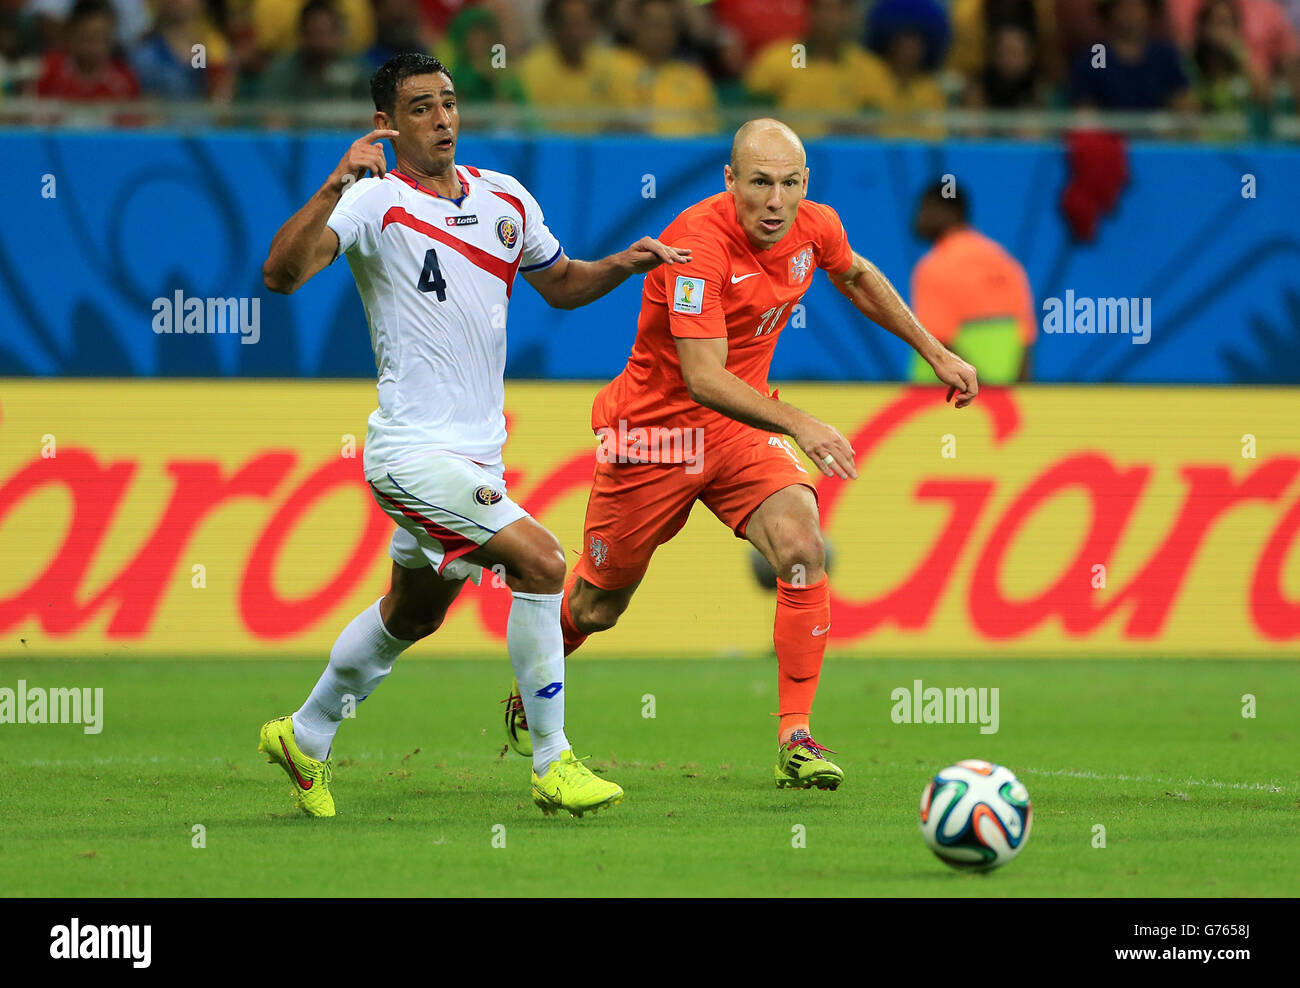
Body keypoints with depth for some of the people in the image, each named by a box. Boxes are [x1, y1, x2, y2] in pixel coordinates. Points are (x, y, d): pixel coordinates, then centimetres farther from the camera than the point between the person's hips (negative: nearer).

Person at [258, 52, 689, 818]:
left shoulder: (506, 199, 9)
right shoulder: (375, 201, -12)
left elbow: (560, 283, 24)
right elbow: (282, 274, -25)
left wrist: (623, 264, 4)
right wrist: (333, 188, -38)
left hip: (476, 452, 8)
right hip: (414, 448, -8)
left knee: (412, 615, 21)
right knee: (541, 561, -21)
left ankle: (305, 739, 41)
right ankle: (555, 767, -13)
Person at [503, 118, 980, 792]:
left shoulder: (815, 227, -8)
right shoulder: (700, 240, -29)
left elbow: (857, 277, 18)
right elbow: (703, 378, -35)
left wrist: (933, 351, 18)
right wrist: (798, 425, -46)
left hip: (741, 424, 5)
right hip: (654, 426, -5)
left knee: (802, 550, -21)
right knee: (599, 602, 10)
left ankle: (796, 739, -15)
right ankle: (528, 694, 42)